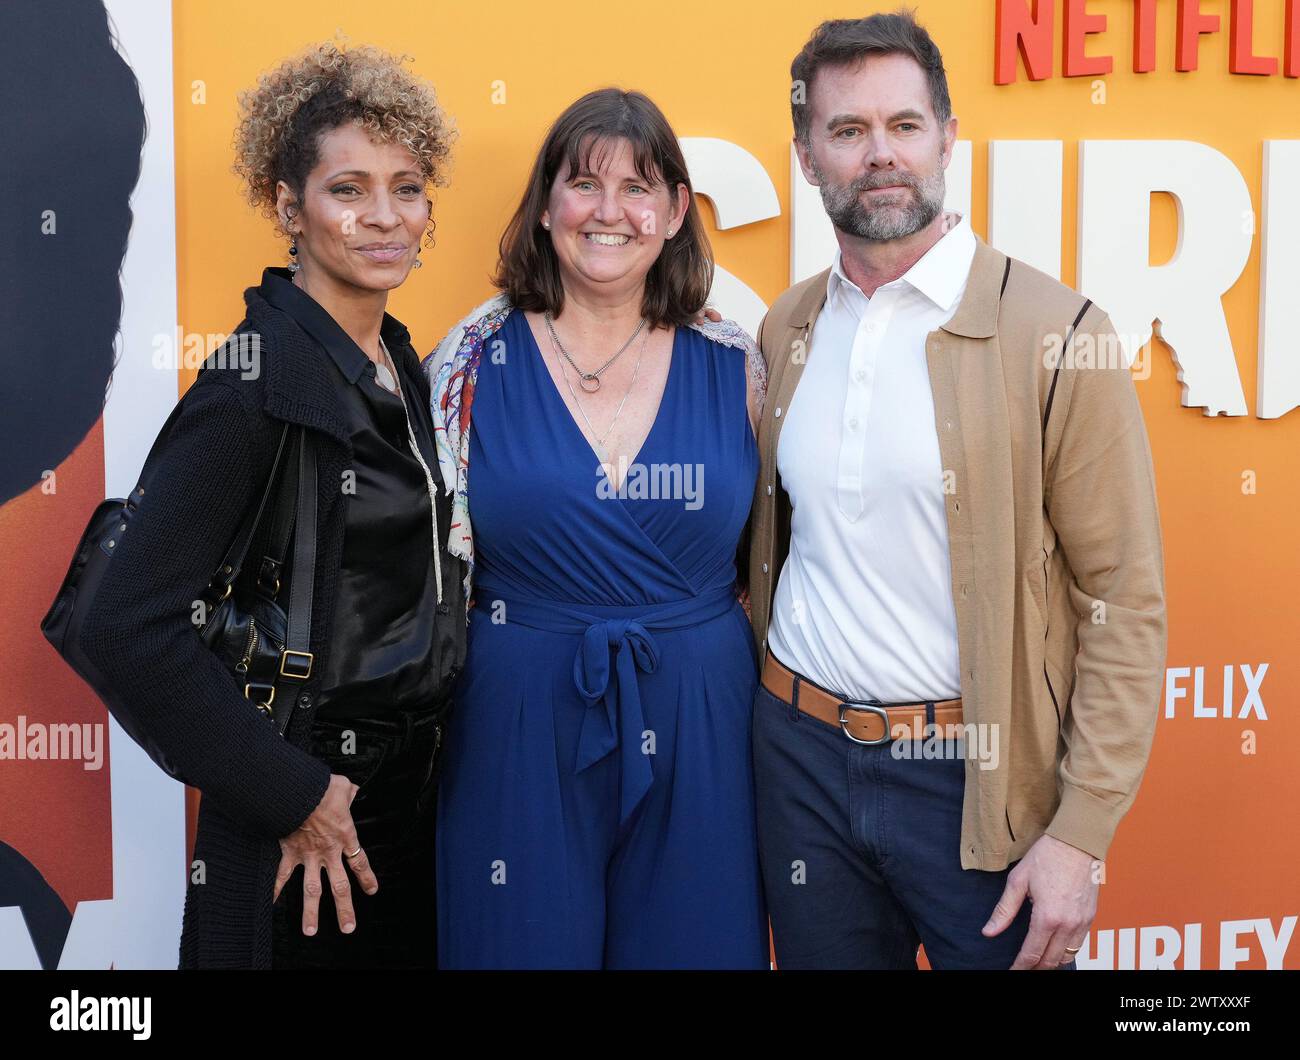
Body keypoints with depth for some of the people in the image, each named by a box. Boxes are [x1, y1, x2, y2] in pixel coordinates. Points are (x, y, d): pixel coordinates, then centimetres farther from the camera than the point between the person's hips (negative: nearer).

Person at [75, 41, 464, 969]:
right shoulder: (258, 379, -20)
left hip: (415, 788, 7)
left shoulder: (401, 363, 4)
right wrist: (288, 793, -20)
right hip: (305, 822, -7)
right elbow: (130, 624, -24)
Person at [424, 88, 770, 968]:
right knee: (528, 942, 11)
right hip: (522, 725, -1)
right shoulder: (476, 359, -2)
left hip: (696, 729, 2)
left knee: (690, 944, 13)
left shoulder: (734, 366, 1)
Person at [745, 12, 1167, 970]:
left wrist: (1080, 837, -14)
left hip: (978, 777, -4)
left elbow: (1125, 603, -10)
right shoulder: (782, 333, 5)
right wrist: (772, 726, 6)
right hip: (802, 755, 4)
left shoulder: (1055, 333, -10)